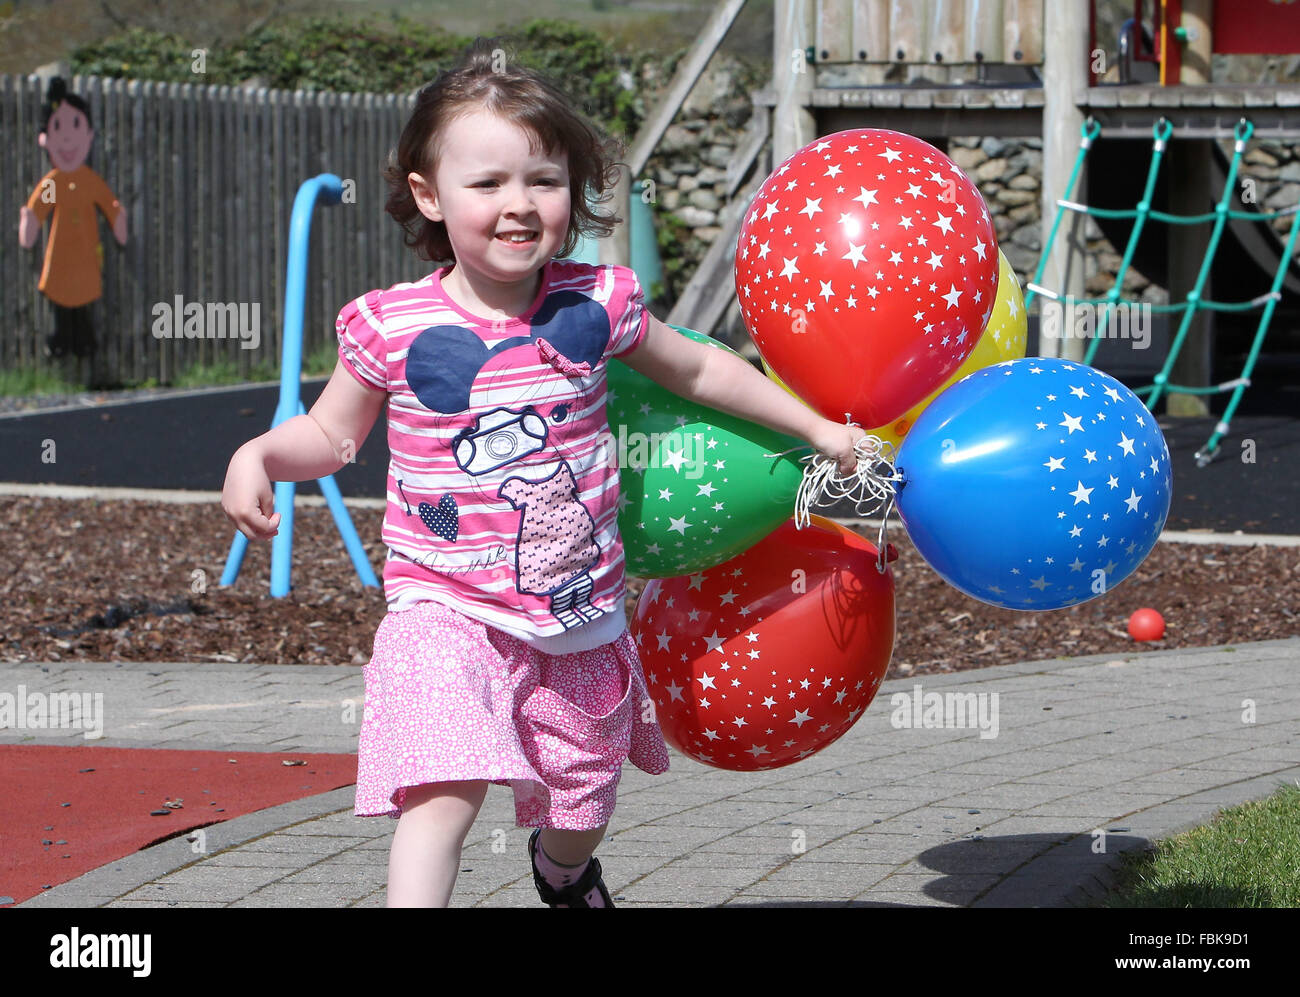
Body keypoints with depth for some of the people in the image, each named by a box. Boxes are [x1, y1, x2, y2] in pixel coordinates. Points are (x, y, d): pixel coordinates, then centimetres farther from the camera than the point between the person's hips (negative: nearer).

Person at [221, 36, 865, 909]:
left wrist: (816, 426, 20)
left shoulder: (596, 305, -4)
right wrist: (259, 455, -12)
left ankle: (561, 869, 57)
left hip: (580, 621, 3)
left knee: (582, 808, 21)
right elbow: (332, 434, 7)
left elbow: (699, 371, 14)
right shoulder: (394, 328, -9)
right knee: (444, 796, -25)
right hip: (449, 614, -3)